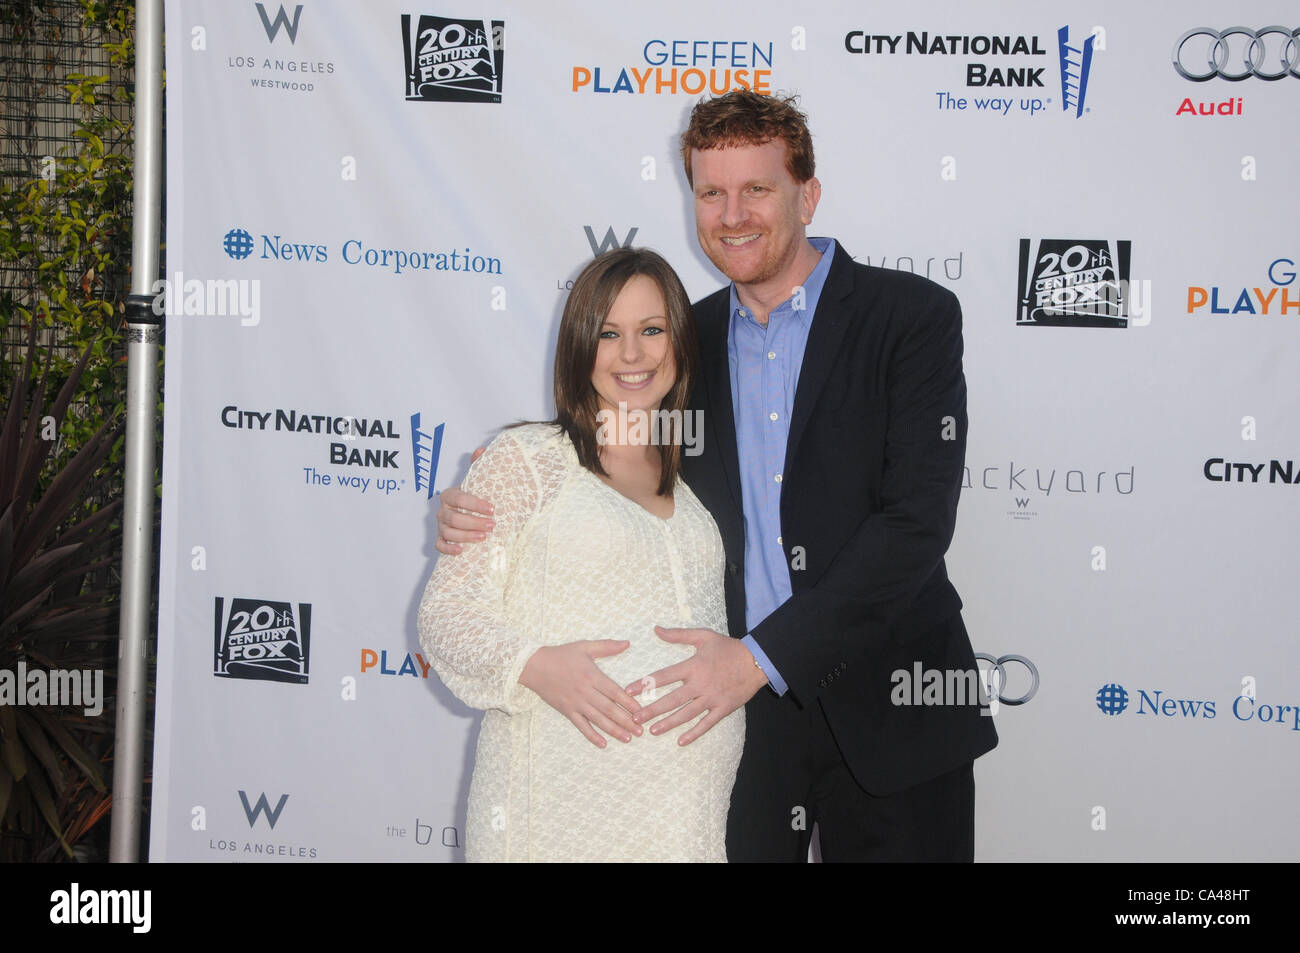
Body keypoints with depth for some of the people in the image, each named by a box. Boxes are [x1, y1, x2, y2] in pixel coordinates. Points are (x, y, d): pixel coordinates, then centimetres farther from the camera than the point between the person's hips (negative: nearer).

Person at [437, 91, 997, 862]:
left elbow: (918, 518, -16)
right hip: (736, 717, 3)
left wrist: (763, 655, -20)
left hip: (889, 714, -3)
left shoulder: (912, 316, -7)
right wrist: (480, 516, -4)